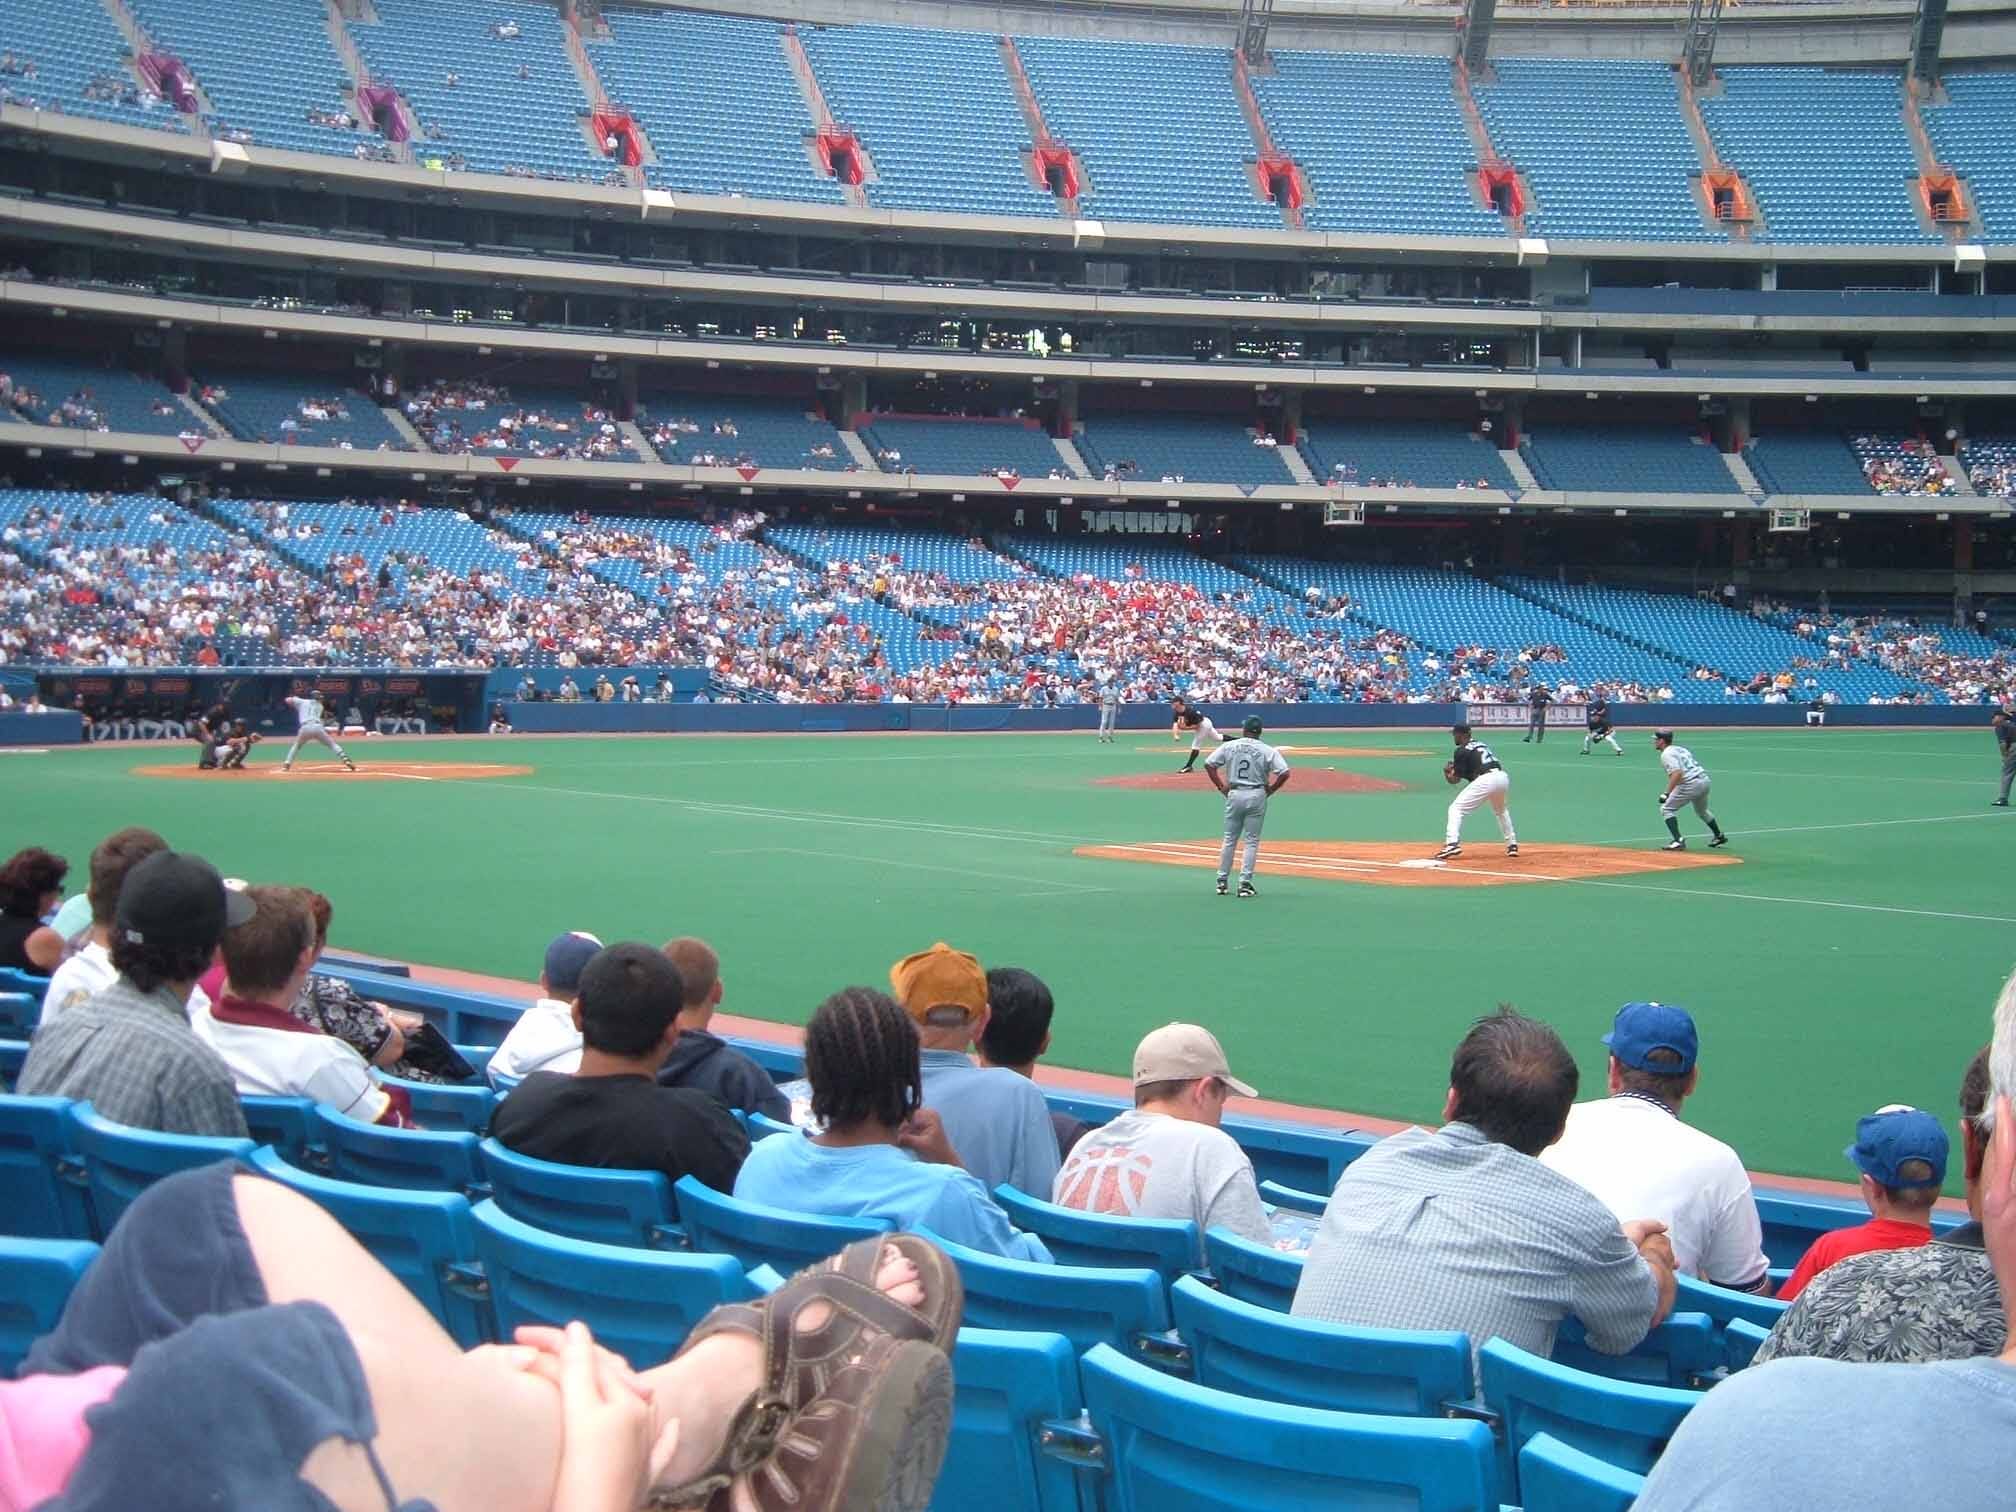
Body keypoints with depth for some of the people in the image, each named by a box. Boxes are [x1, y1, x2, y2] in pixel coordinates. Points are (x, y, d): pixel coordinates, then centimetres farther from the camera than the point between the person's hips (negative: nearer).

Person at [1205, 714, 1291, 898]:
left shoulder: (1229, 746, 0)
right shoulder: (1267, 750, -5)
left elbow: (1209, 763, 0)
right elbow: (1284, 773, -13)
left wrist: (1220, 786, 5)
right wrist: (1270, 790, -1)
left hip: (1234, 794, 2)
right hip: (1257, 796, -2)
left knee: (1229, 839, 15)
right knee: (1251, 841, 6)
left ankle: (1222, 881, 18)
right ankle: (1245, 883, 1)